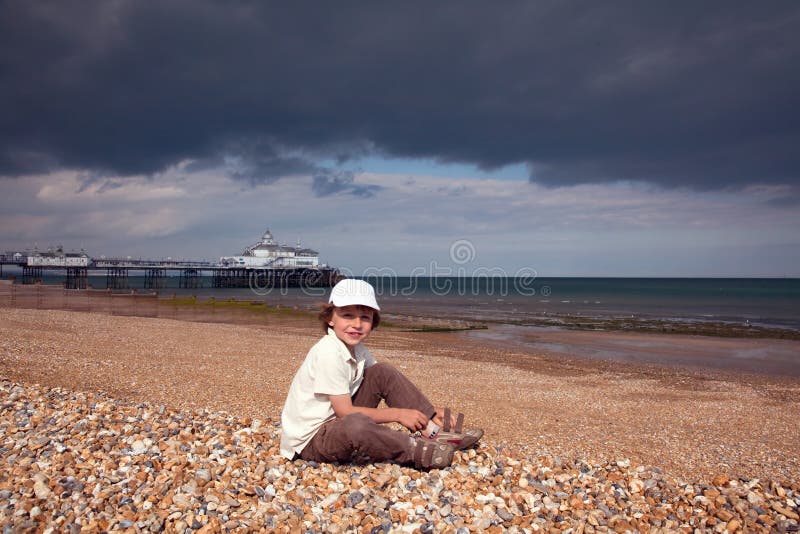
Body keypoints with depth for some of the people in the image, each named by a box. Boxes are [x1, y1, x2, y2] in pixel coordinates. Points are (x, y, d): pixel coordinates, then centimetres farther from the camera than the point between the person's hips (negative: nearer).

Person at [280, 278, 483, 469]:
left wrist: (427, 411, -5)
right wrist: (398, 414, -19)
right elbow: (345, 412, -24)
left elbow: (389, 382, 7)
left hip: (337, 421, 9)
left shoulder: (356, 350, 3)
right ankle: (414, 448, -18)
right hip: (309, 440, -9)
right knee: (356, 425, -41)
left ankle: (433, 430, -5)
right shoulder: (328, 353, -24)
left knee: (383, 372, 0)